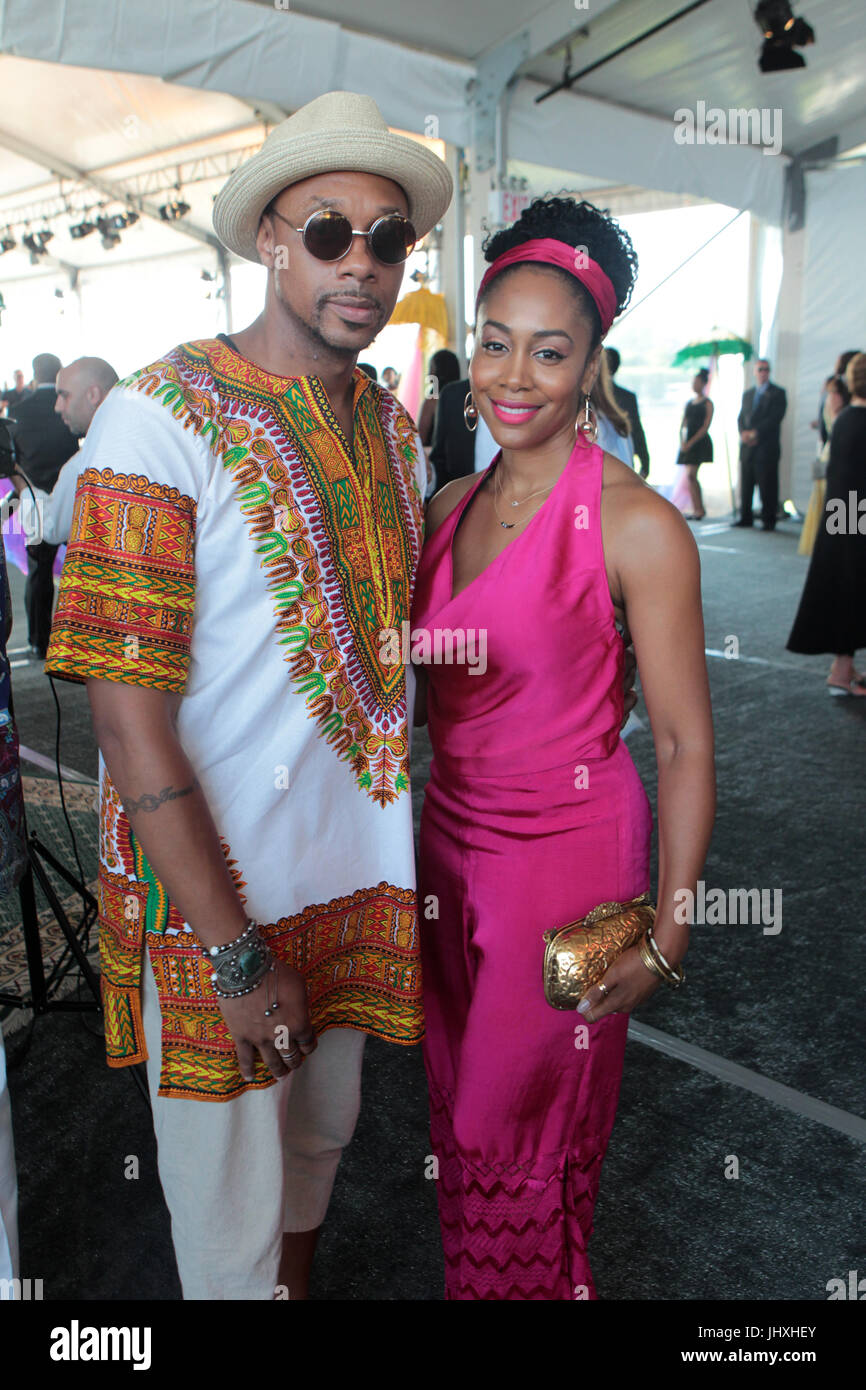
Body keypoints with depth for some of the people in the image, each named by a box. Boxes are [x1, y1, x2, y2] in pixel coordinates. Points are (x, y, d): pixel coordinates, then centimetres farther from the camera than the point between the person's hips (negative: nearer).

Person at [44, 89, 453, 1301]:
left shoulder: (395, 427, 5)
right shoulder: (163, 416, -16)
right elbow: (129, 715, -20)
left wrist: (415, 843, 6)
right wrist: (233, 952, -18)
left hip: (364, 868, 6)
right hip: (212, 885, -6)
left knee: (324, 1129, 27)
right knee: (230, 1214, 12)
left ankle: (302, 1277, 54)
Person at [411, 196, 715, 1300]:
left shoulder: (636, 525, -16)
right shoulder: (449, 507, 3)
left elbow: (684, 745, -13)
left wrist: (666, 930, -14)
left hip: (569, 848, -5)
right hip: (449, 841, 6)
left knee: (531, 1137, 14)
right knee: (462, 1116, 22)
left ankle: (546, 1284, 42)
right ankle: (470, 1281, 47)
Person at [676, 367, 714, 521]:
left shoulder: (707, 403, -3)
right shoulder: (688, 403, 15)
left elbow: (705, 427, -10)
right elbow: (683, 425, 13)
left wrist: (691, 442, -15)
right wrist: (682, 441, -4)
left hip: (700, 443, -6)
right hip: (687, 443, 6)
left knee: (691, 475, -16)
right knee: (690, 476, 4)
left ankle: (699, 509, -9)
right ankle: (697, 510, 9)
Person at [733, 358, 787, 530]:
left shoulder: (778, 393, 2)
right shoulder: (747, 394, 19)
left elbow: (775, 418, -9)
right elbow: (741, 418, 14)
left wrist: (755, 432, -16)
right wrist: (744, 433, -6)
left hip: (767, 448, -5)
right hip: (748, 447, 5)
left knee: (767, 486, -4)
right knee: (745, 484, 6)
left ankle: (768, 521, 0)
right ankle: (746, 518, 14)